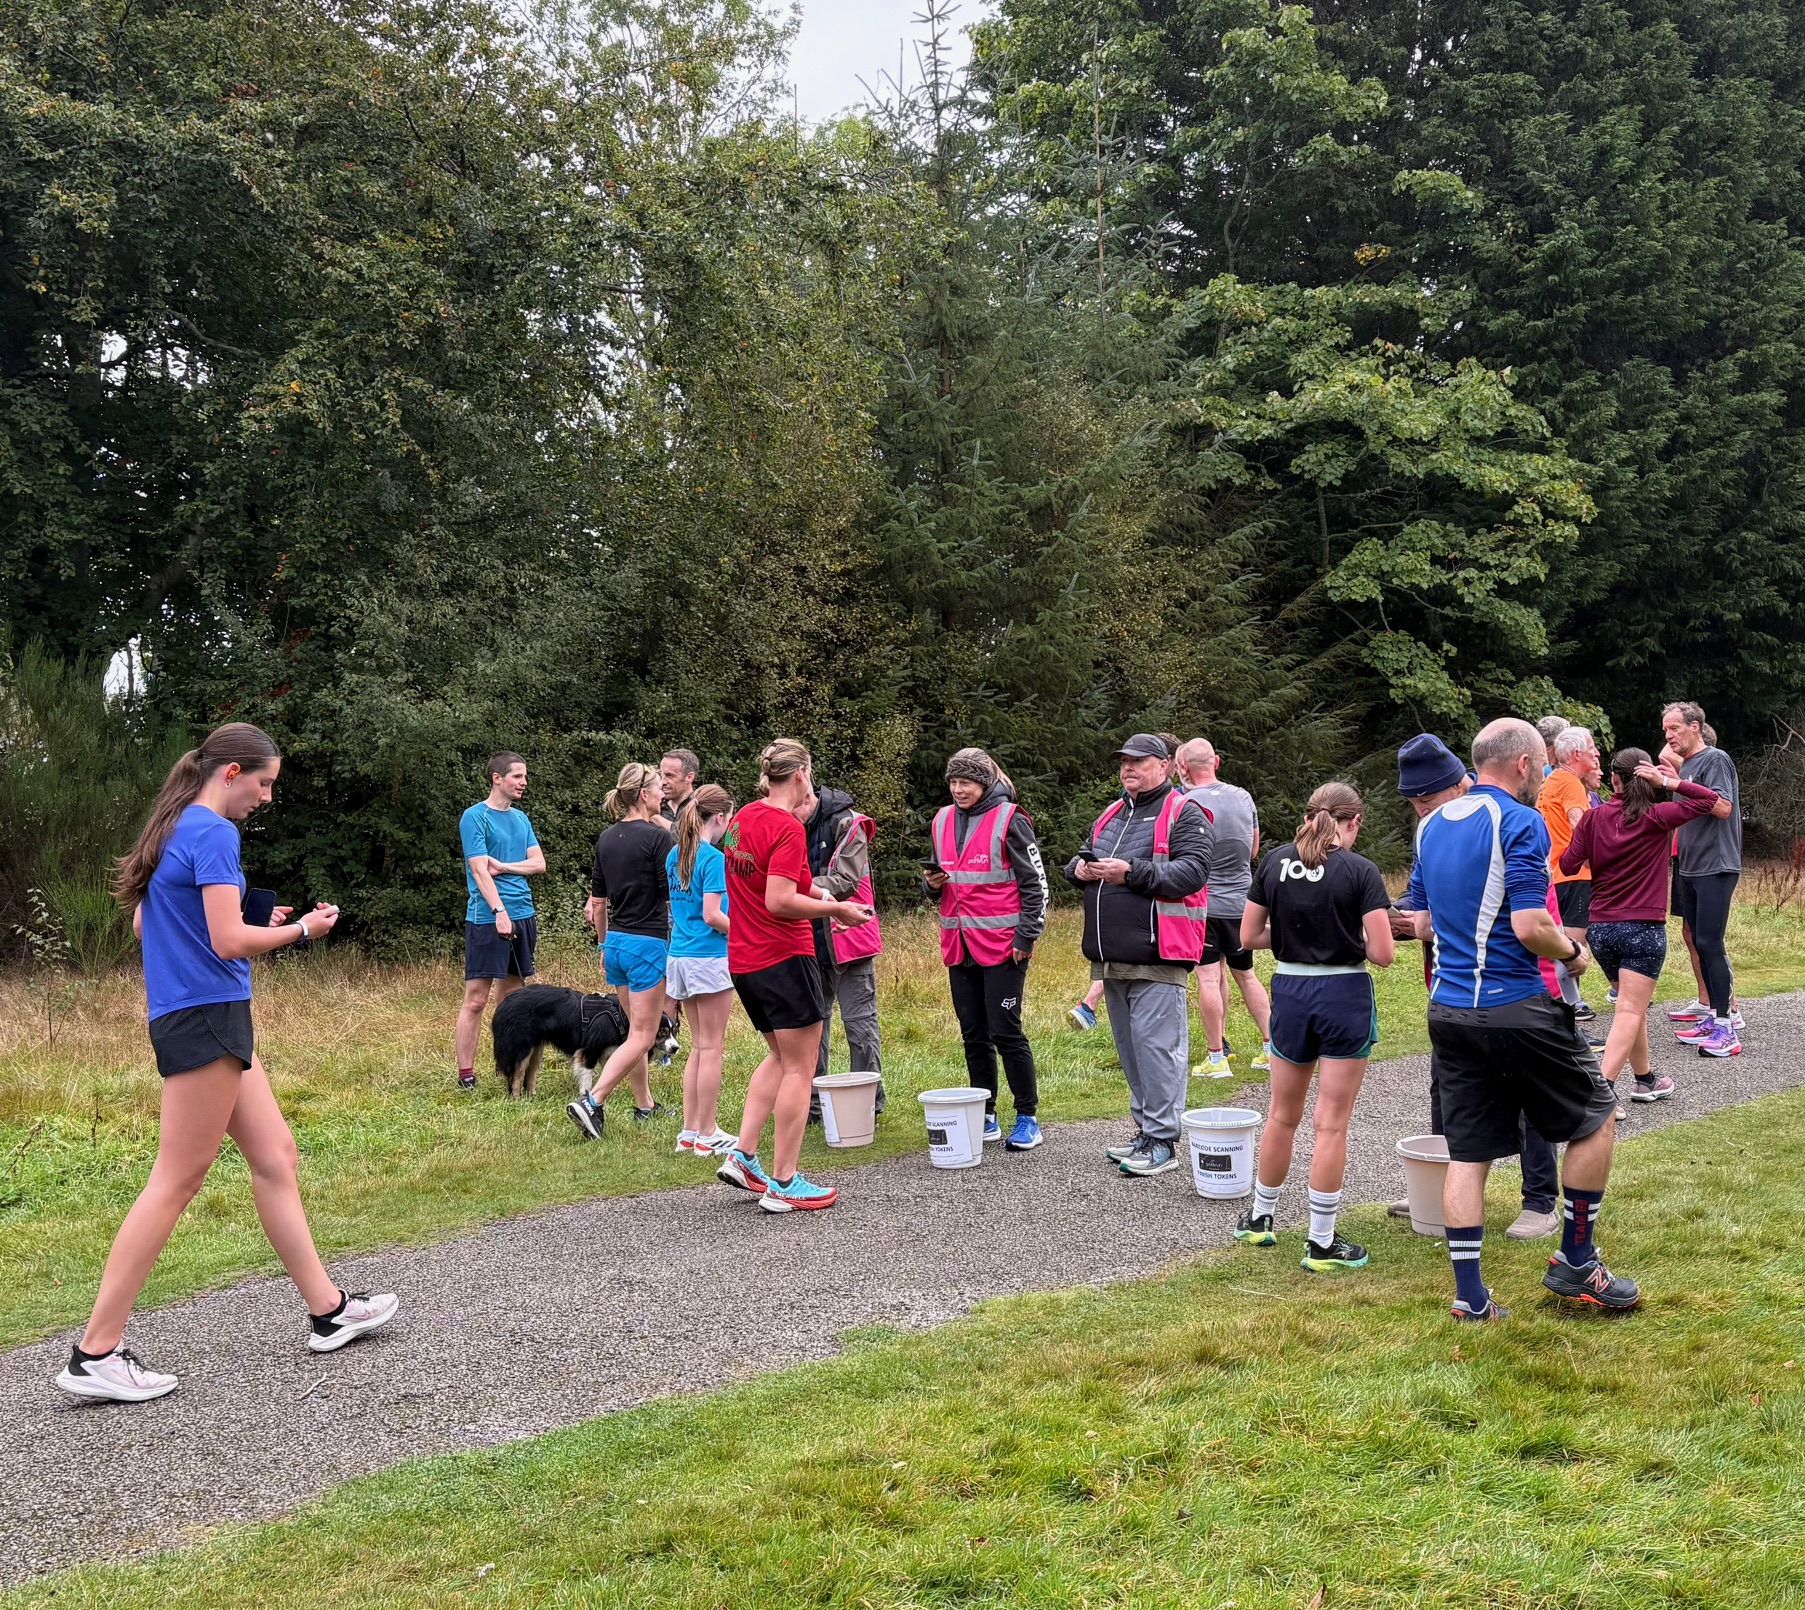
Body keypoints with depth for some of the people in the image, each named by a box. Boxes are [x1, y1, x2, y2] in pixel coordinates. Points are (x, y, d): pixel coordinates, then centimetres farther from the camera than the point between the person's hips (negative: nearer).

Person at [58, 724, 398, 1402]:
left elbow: (142, 923, 21)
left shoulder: (172, 830, 15)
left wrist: (252, 919, 17)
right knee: (175, 1182, -6)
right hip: (206, 1017, -10)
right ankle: (95, 1354, -1)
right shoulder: (213, 834, -15)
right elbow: (230, 941, -20)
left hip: (188, 1016, 10)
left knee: (275, 1155, 13)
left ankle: (327, 1310, 20)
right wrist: (300, 930, -3)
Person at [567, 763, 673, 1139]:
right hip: (648, 943, -8)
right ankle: (591, 1100, -16)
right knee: (642, 1037, -3)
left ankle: (645, 1106, 26)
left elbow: (597, 901, 13)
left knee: (636, 1029, 19)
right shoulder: (657, 836, -13)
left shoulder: (606, 838, 7)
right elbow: (674, 895, -12)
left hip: (616, 941, 8)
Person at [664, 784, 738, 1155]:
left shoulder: (675, 855, 10)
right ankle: (708, 1134, 5)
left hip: (680, 957, 8)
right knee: (711, 1047, 0)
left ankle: (689, 1131, 16)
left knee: (697, 1046, 14)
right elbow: (712, 915, -19)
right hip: (710, 958, -8)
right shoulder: (714, 858, -14)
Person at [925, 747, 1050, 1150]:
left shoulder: (1009, 820, -7)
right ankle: (985, 1116, 19)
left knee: (1005, 1031, -5)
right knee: (973, 1034, 10)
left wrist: (1026, 936, -12)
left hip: (1001, 945, -6)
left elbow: (1035, 882, -7)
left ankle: (1027, 1118, 4)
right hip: (959, 946, 6)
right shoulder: (942, 821, 11)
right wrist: (933, 883, 1)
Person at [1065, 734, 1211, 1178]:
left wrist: (1131, 872, -21)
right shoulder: (1112, 814, 20)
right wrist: (1080, 867, 3)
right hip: (1112, 957, 9)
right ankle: (1145, 1129, 24)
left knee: (1157, 1045, -9)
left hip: (1157, 956, -8)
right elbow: (1080, 859, 28)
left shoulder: (1183, 813, -4)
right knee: (1129, 1046, 14)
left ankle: (1162, 1140, -4)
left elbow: (1193, 871, -17)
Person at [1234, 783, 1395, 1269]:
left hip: (1290, 991, 4)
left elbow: (1249, 937, 3)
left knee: (1283, 1115, 20)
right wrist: (1350, 937, 6)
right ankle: (1322, 1242, 8)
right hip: (1345, 995, -4)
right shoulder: (1360, 871, -11)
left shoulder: (1275, 862, 0)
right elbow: (1382, 953, -13)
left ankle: (1259, 1216, 33)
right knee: (1331, 1123, 2)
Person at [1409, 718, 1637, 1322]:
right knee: (1595, 1116, 12)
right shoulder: (1520, 822, -12)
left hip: (1448, 1009, 7)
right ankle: (1576, 1263, 18)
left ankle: (1469, 1295, 10)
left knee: (1468, 1151, 9)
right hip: (1514, 1006, -7)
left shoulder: (1431, 826, 12)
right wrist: (1572, 953, -2)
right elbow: (1530, 926, -20)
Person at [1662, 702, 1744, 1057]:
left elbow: (1723, 807, -21)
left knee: (1710, 943, -12)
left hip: (1716, 866, -9)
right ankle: (1715, 1015, 16)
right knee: (1701, 943, 10)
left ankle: (1727, 1028, -11)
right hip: (1690, 868, 9)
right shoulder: (1684, 766, 16)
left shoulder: (1715, 759, -9)